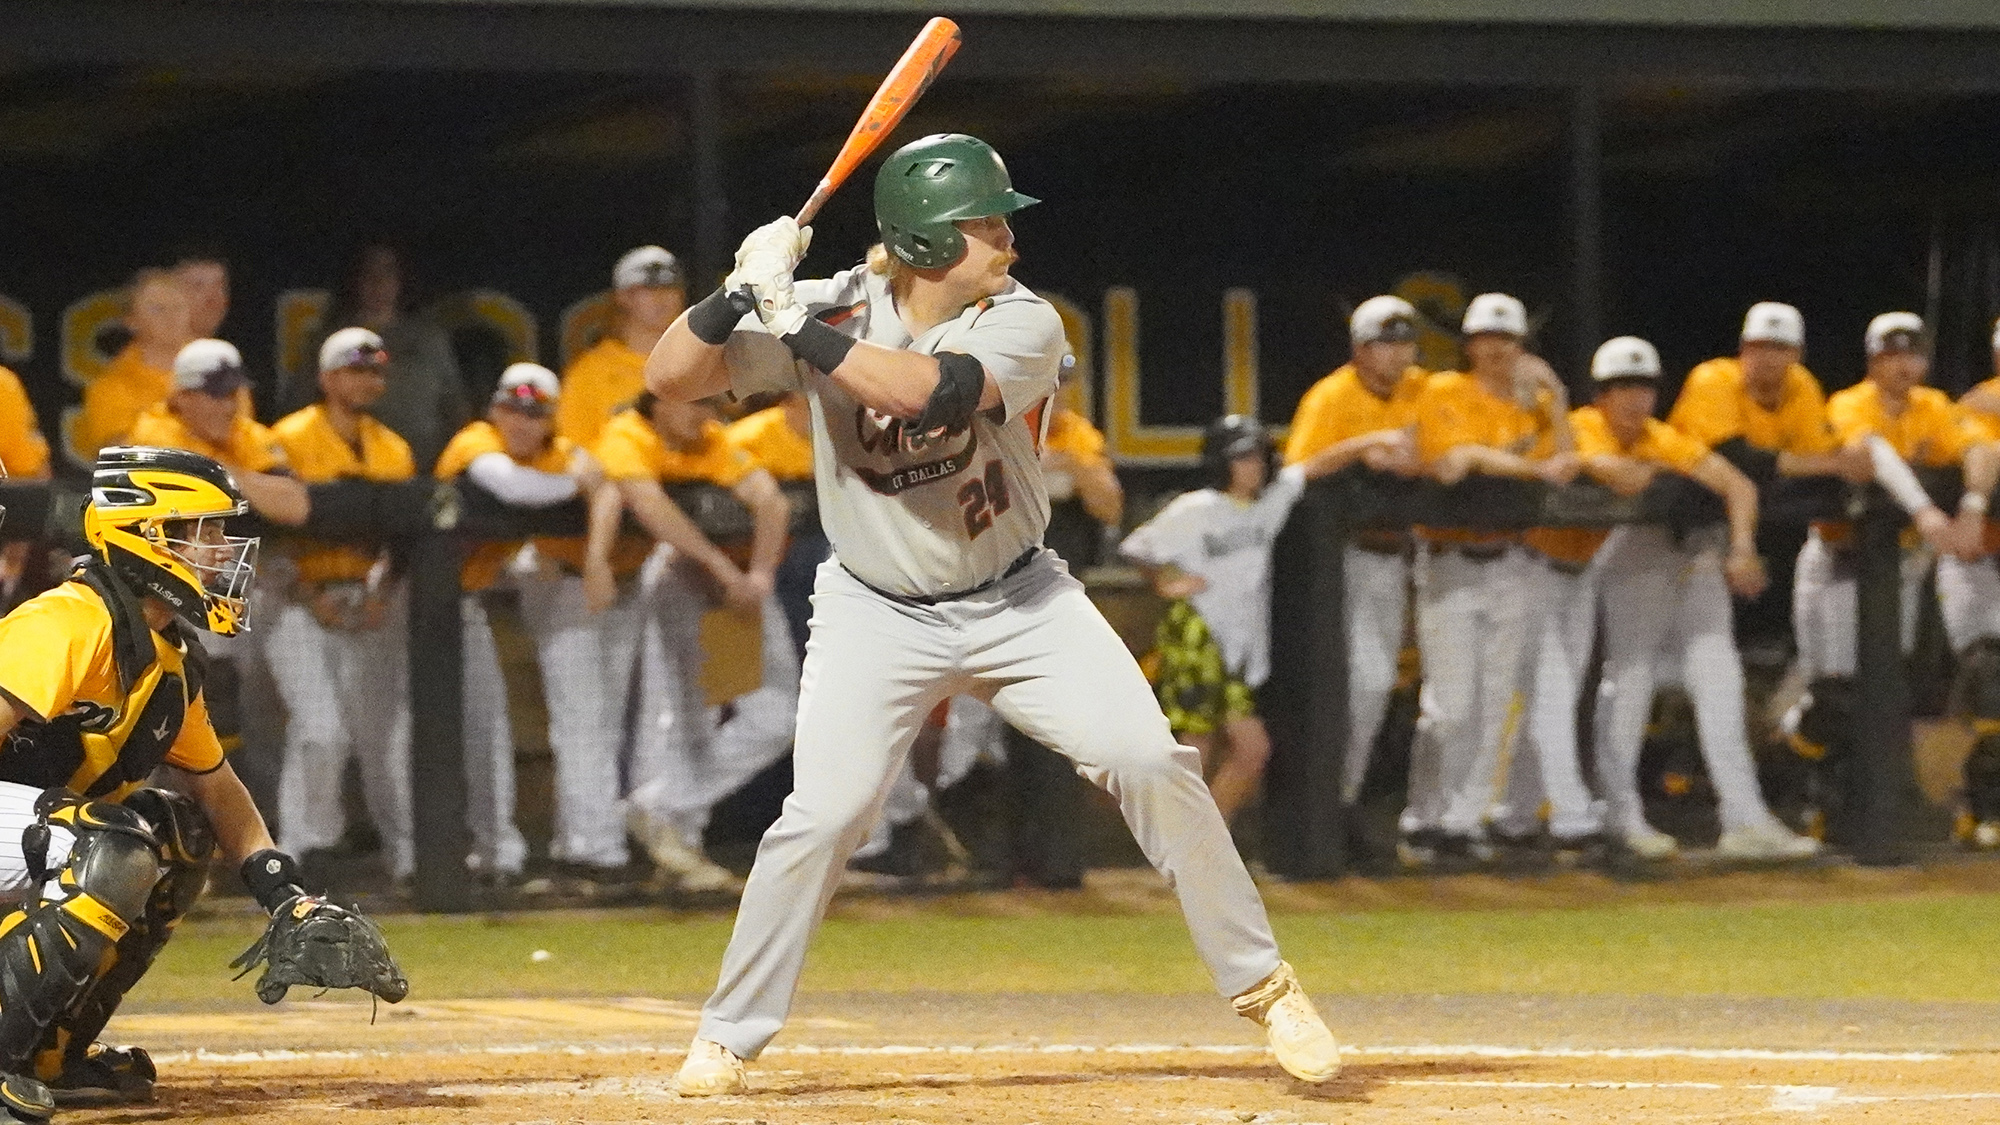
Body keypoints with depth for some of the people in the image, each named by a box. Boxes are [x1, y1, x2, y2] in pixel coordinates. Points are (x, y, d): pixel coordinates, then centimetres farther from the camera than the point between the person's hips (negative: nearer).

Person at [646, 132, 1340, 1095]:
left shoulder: (1023, 326, -15)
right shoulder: (835, 311, -12)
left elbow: (927, 389, -35)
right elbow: (668, 378, -15)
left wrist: (798, 328, -36)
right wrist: (740, 295, -32)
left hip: (1018, 605, 1)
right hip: (878, 618, -1)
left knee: (1149, 763, -11)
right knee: (821, 817, -13)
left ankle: (1260, 984, 3)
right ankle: (727, 1036, 5)